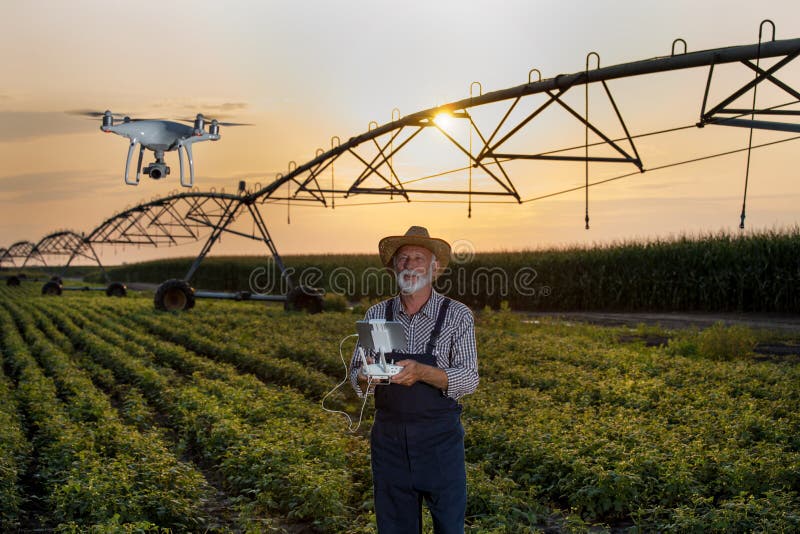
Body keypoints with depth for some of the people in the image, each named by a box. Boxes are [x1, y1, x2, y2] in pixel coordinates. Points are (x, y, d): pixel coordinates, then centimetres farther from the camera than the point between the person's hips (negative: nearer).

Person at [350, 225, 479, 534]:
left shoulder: (458, 315, -5)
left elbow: (469, 379, -11)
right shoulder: (376, 315, 4)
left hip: (439, 438, -2)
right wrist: (365, 377, -19)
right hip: (389, 436, 3)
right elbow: (356, 375, 5)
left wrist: (422, 372, -28)